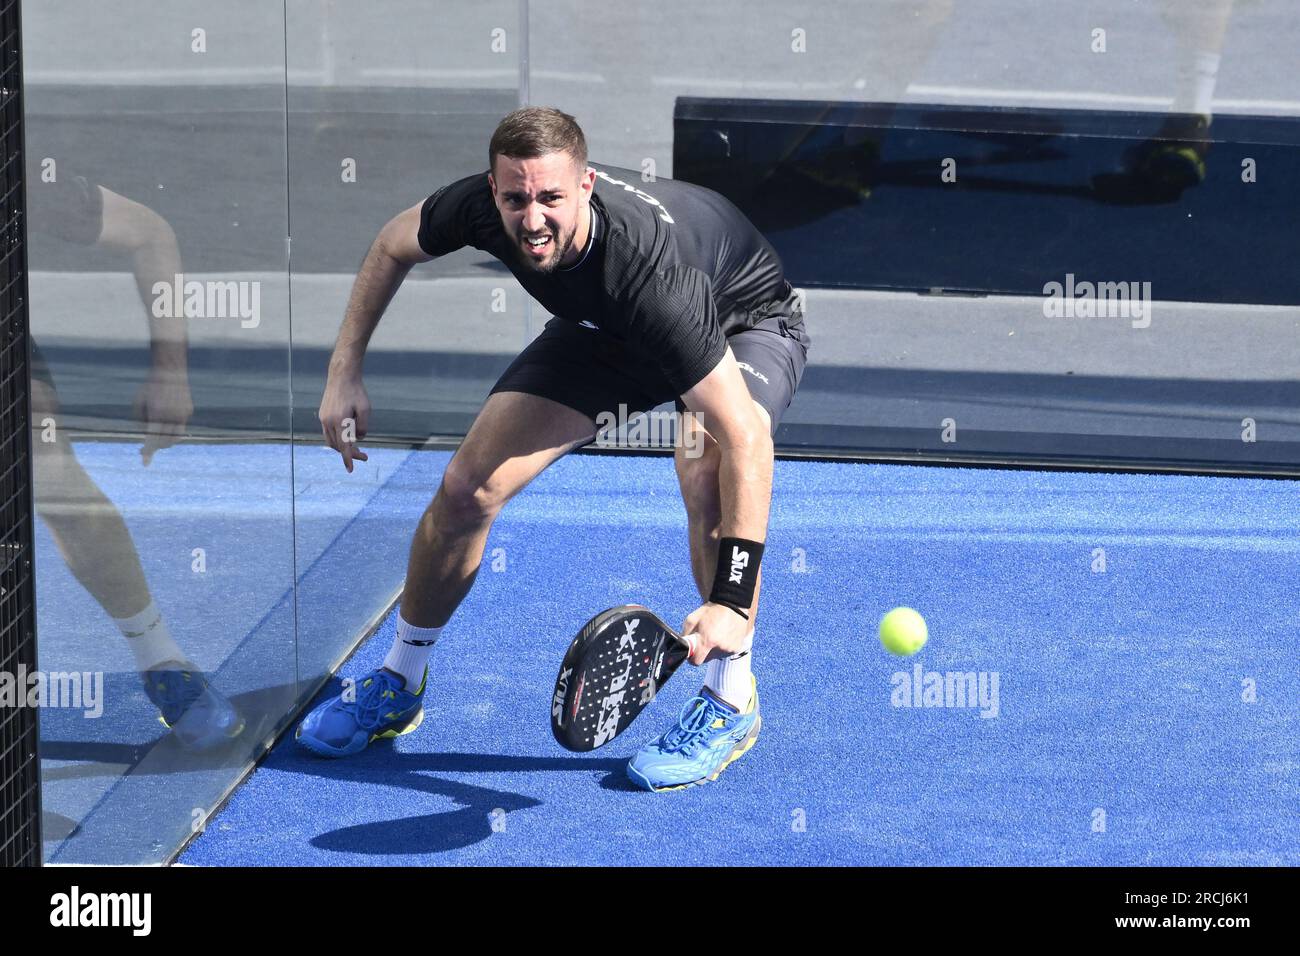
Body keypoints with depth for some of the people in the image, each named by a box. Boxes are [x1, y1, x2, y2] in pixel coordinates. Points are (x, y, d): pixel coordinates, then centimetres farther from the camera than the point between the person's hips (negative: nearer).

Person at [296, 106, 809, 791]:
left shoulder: (648, 273, -45)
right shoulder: (478, 207, -29)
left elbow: (747, 437, -46)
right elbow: (395, 245, -2)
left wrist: (731, 599, -51)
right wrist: (345, 371, -6)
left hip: (747, 321, -5)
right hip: (602, 330, 5)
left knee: (705, 467, -36)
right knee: (467, 488, -4)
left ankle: (731, 699, -17)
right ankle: (398, 685, 20)